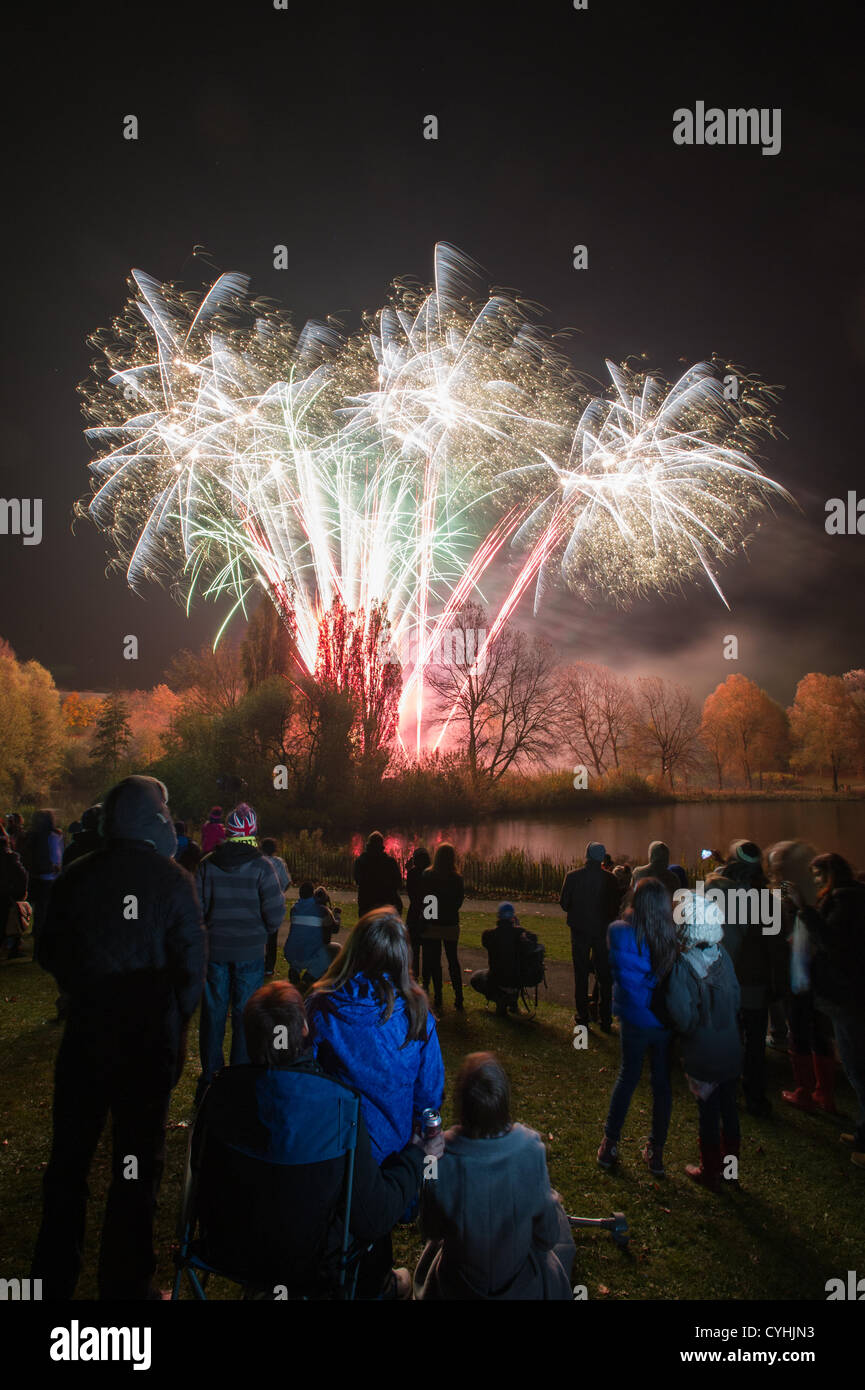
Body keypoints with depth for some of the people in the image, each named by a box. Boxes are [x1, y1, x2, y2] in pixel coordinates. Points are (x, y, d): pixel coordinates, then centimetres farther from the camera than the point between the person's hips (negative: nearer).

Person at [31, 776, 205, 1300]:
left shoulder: (76, 877, -3)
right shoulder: (172, 880, -12)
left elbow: (52, 953, 6)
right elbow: (192, 962, -12)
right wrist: (178, 1020, 4)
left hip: (85, 1034, 3)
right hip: (150, 1039, -3)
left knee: (70, 1156, 17)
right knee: (139, 1161, 10)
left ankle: (54, 1278, 28)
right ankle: (125, 1282, 19)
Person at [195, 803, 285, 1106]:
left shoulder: (207, 864, -3)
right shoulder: (261, 867, -11)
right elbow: (275, 912, -11)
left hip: (215, 949, 2)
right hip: (250, 951, -2)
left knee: (213, 1012, 12)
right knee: (245, 1013, 7)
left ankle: (210, 1074, 22)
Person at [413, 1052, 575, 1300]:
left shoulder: (439, 1162, -31)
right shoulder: (531, 1152, -30)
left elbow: (431, 1232, -10)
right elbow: (548, 1238, -14)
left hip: (458, 1286, 1)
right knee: (556, 1208, 29)